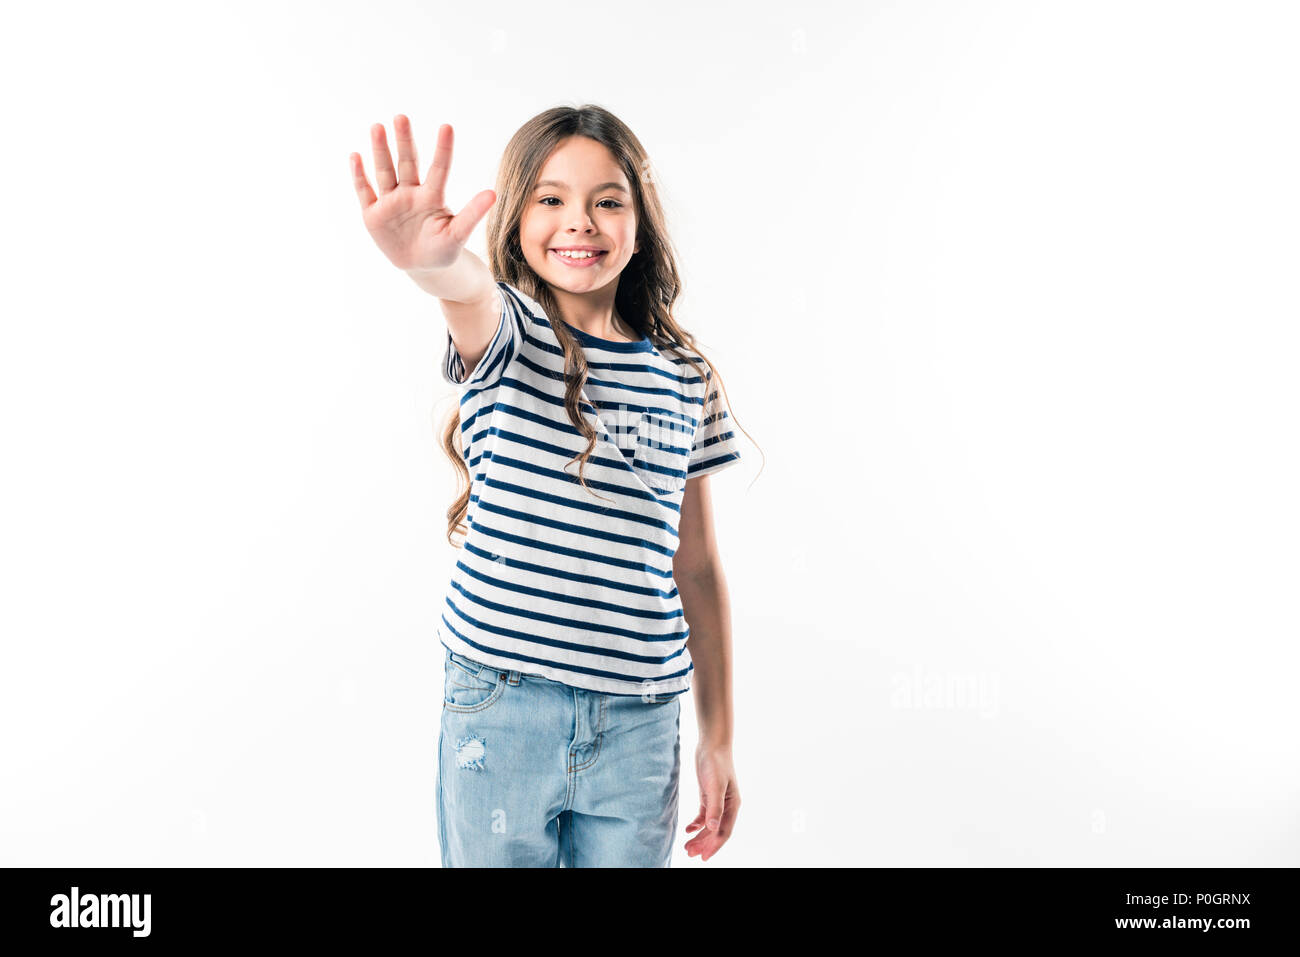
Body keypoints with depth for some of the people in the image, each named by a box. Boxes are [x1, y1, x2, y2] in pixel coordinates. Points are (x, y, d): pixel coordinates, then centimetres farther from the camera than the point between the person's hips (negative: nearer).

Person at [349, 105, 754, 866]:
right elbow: (471, 294, -30)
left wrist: (720, 737, 9)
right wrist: (435, 262, -55)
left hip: (639, 723, 2)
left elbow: (698, 567, 7)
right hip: (501, 710, -2)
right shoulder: (506, 336, -4)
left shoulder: (686, 377, 4)